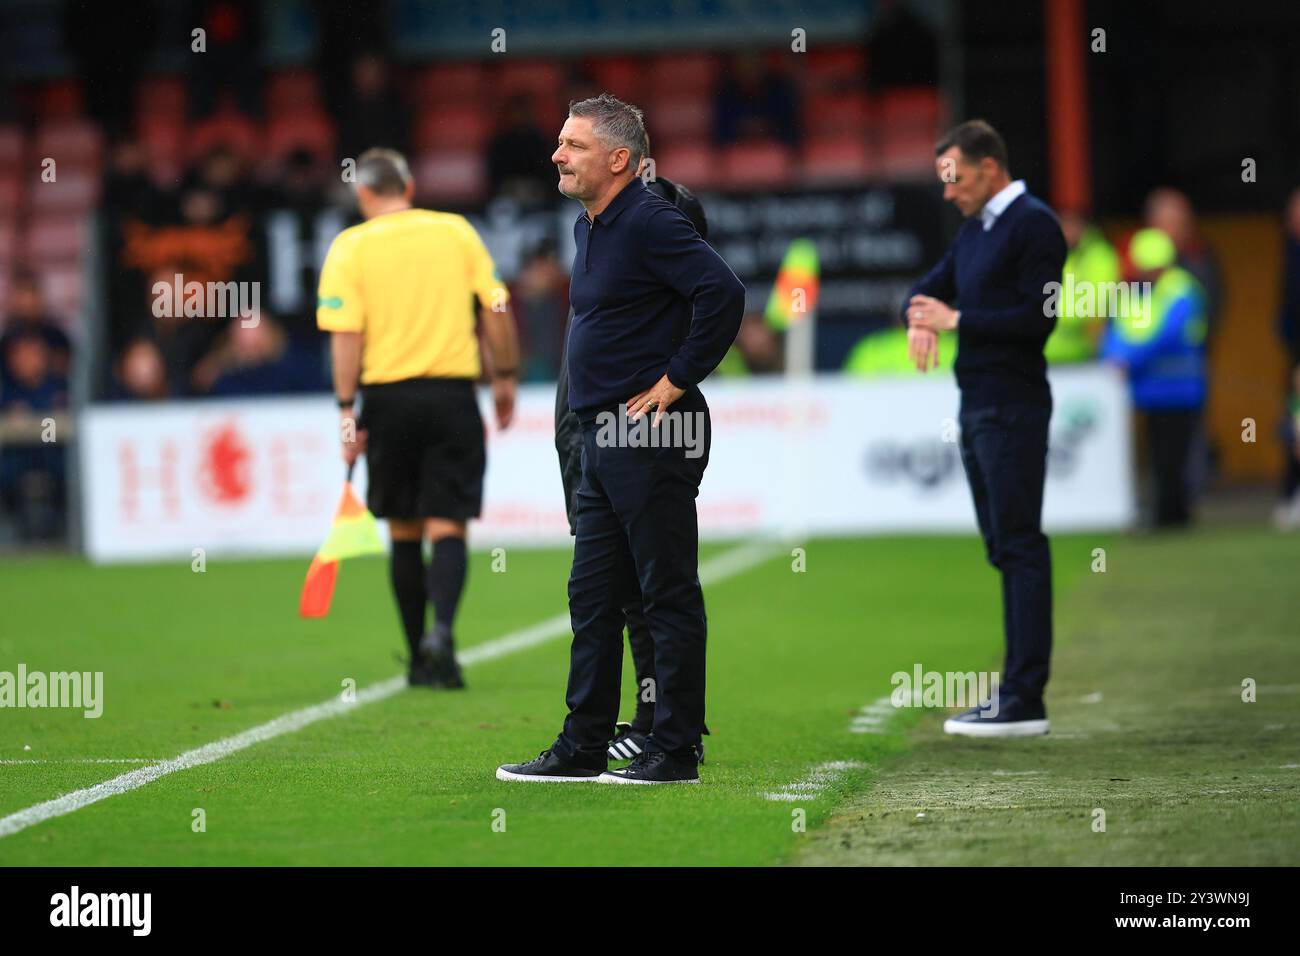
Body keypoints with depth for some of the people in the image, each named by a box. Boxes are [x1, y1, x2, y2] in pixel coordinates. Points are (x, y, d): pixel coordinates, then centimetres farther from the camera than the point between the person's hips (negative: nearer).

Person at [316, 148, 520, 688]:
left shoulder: (350, 247, -1)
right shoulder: (456, 231, 4)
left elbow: (346, 335, -8)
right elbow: (496, 310, 3)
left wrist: (347, 411, -6)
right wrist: (504, 379, 14)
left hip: (388, 397, 0)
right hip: (452, 394, 0)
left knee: (404, 532, 11)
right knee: (447, 527, -2)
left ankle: (421, 661, 15)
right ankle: (441, 632, -26)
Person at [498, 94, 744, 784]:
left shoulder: (650, 223, -15)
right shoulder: (589, 227, 15)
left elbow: (723, 292, -26)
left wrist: (678, 378, -19)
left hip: (651, 438, -10)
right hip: (604, 438, 10)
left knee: (669, 597, -3)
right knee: (593, 597, 12)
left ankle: (675, 752, 1)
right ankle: (583, 748, 18)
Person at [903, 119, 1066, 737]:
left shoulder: (1033, 224, -10)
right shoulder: (974, 230, 19)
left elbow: (1036, 319, -17)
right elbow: (927, 291, 23)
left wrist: (954, 320, -12)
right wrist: (920, 320, 0)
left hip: (1012, 408, -9)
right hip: (977, 406, 9)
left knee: (1019, 545, -10)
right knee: (1004, 548, 11)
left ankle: (1024, 702, -13)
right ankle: (1016, 690, 14)